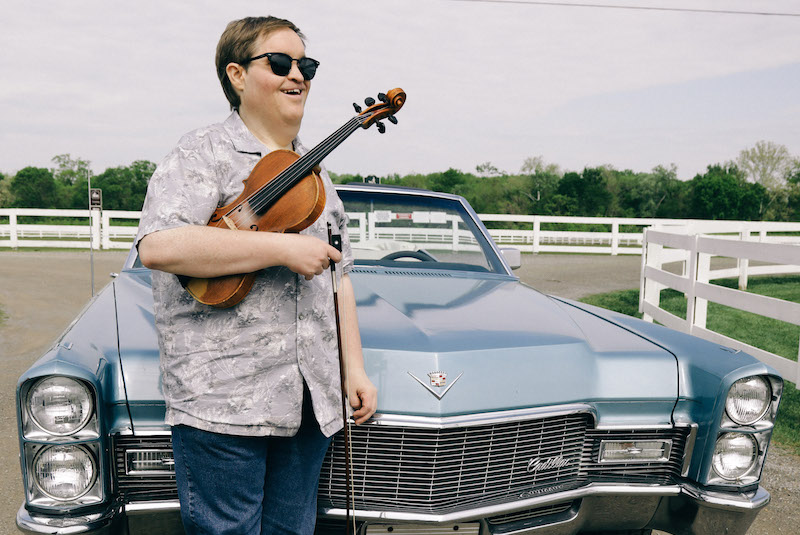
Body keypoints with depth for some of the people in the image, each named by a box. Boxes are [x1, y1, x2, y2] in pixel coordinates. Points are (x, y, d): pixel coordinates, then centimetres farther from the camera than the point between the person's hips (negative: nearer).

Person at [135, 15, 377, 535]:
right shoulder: (204, 154, -5)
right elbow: (158, 247, -23)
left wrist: (355, 369, 13)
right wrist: (282, 247, -22)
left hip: (311, 398, 6)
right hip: (223, 398, -6)